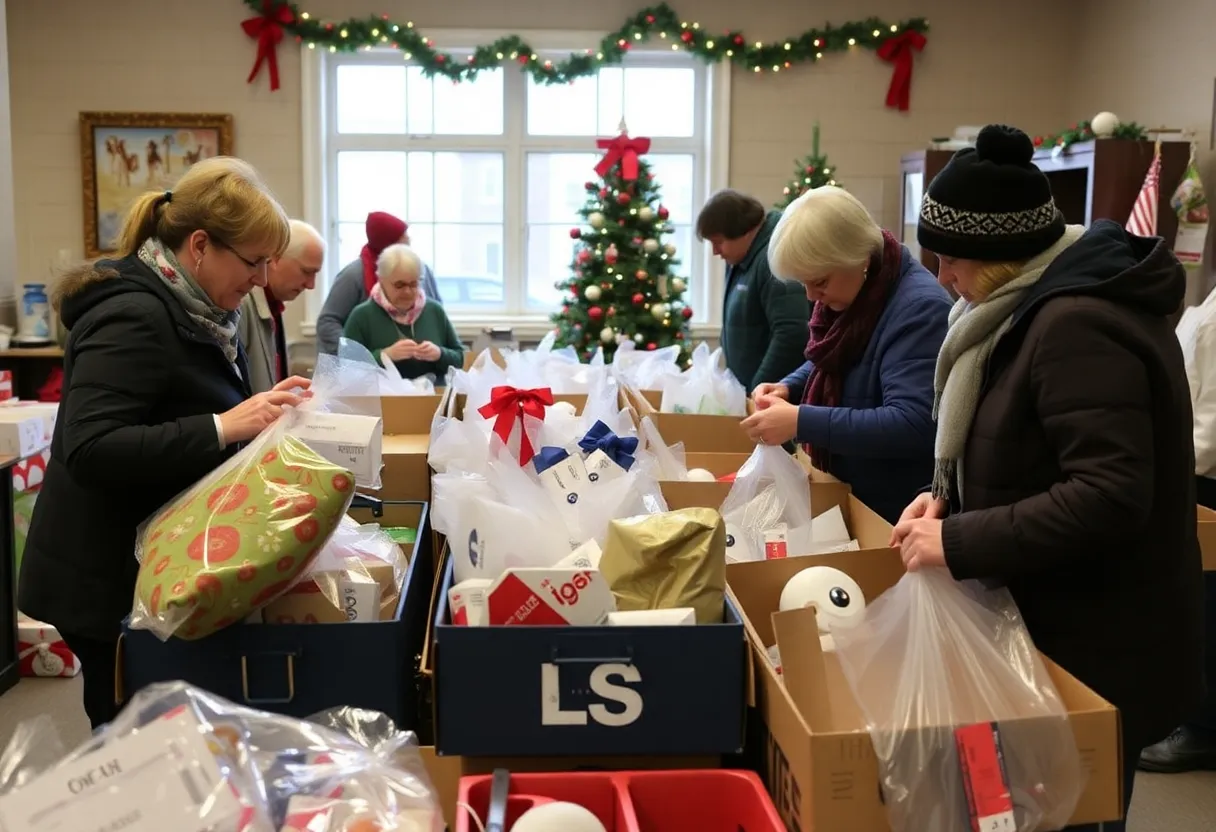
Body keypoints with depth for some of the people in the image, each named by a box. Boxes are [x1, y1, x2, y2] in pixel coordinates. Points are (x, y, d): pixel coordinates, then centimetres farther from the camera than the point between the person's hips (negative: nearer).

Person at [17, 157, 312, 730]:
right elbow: (89, 449, -31)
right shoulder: (134, 316, -21)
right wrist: (223, 428, -34)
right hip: (108, 582, -9)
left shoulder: (187, 309, 8)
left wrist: (258, 410, 2)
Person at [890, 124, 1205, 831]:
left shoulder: (1075, 324, -25)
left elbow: (1110, 497, -30)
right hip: (1065, 629, 10)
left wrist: (960, 542, -25)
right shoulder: (1048, 303, 7)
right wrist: (953, 499, 1)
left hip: (1098, 650, -10)